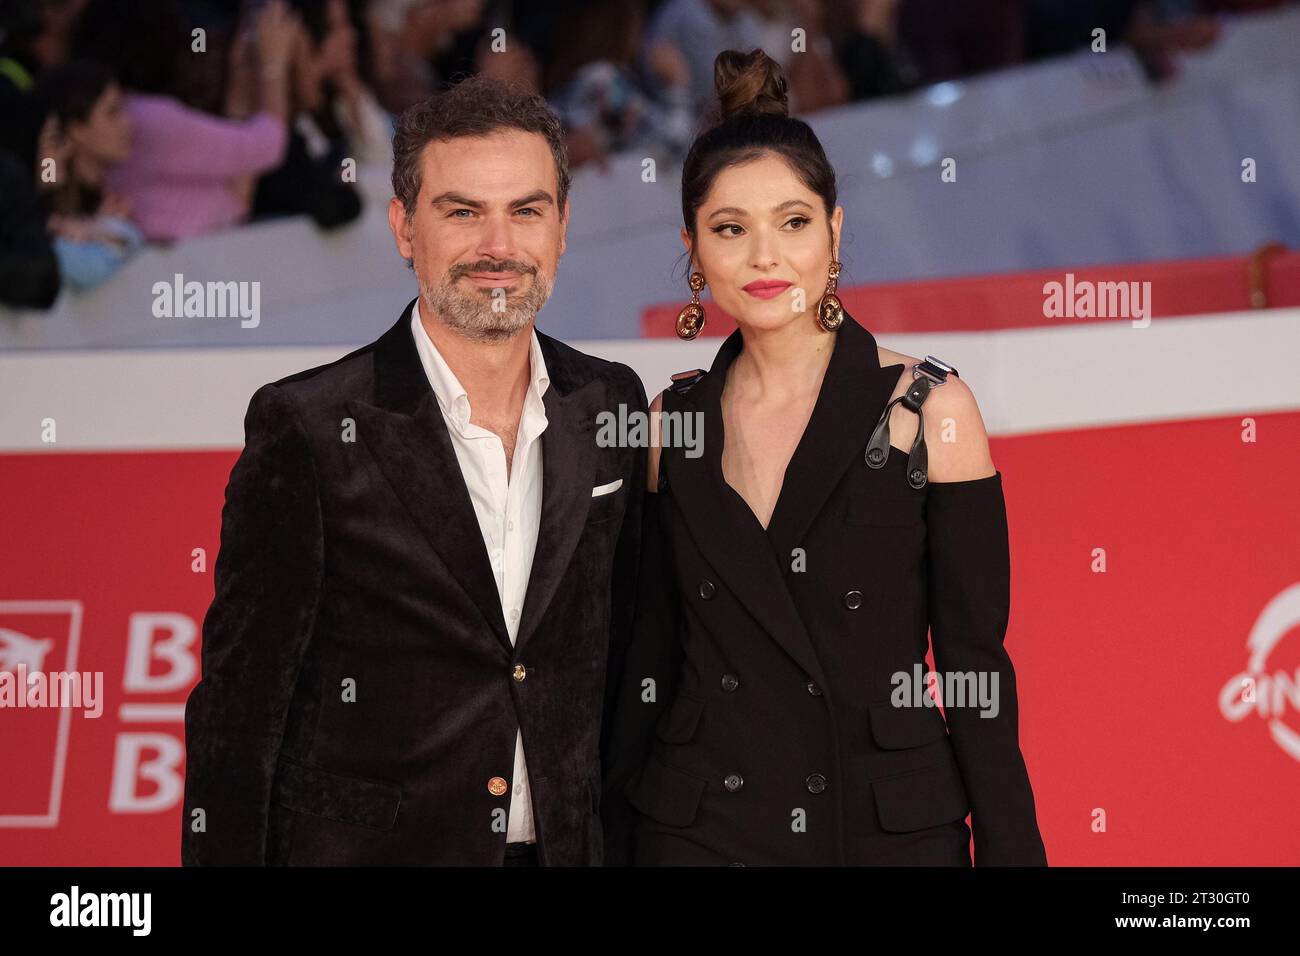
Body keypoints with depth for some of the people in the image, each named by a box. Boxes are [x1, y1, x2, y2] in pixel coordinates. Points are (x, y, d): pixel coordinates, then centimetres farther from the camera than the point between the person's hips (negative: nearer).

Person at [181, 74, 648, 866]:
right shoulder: (307, 426, -11)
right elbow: (237, 703, -9)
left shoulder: (611, 405, 2)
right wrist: (223, 850, -12)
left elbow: (619, 646, 10)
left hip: (565, 840, 4)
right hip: (360, 844, -4)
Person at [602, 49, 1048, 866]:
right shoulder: (672, 422, 3)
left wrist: (1008, 849, -10)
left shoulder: (928, 408, -6)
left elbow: (975, 662, -6)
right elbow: (650, 654, 9)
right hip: (697, 827, 2)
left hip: (891, 827, -2)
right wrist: (614, 841, 7)